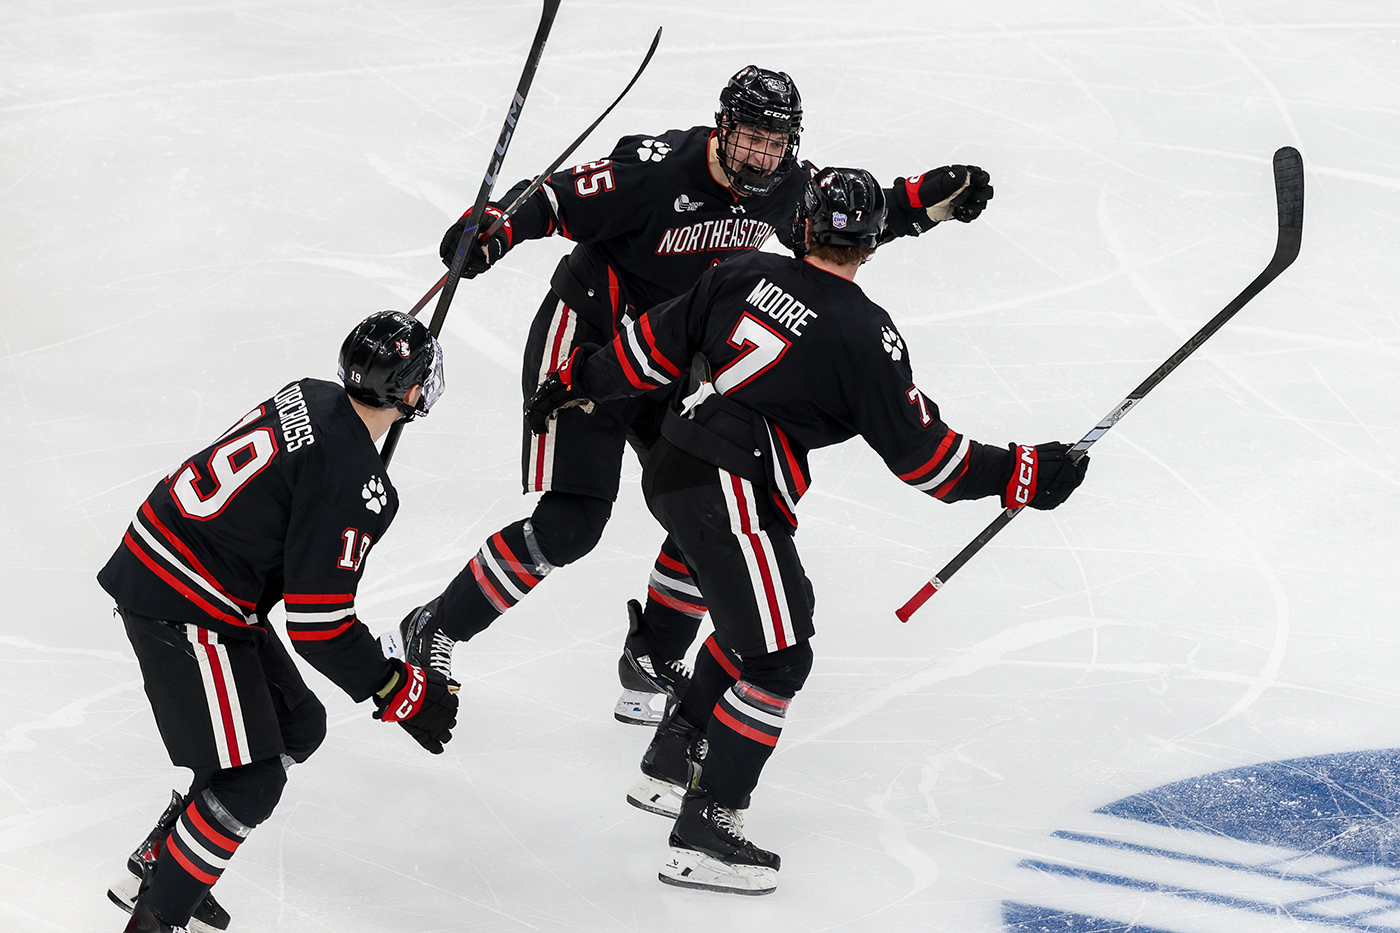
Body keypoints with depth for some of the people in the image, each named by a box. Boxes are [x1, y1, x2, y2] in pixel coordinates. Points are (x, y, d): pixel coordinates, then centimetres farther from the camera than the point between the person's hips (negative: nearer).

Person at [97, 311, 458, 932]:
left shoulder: (314, 398, 3)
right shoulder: (354, 484, -25)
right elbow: (318, 624, -22)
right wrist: (403, 694, -12)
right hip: (182, 611, -10)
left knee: (298, 727, 17)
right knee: (250, 781, -8)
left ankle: (155, 867, 26)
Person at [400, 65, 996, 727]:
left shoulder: (786, 188, -5)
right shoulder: (658, 172, -26)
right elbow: (554, 199, -23)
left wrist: (932, 198, -3)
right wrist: (494, 232, -40)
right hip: (584, 344, -7)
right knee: (569, 524, -15)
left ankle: (653, 660, 19)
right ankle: (433, 631, -1)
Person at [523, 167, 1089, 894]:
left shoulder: (747, 275, 5)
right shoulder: (864, 336, -11)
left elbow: (656, 346, 11)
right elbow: (921, 453, -9)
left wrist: (580, 383, 25)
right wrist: (1026, 475, -2)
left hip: (670, 472, 8)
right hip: (728, 495, -8)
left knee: (759, 622, 25)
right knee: (778, 658, -2)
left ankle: (671, 764, 34)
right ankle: (702, 835, -5)